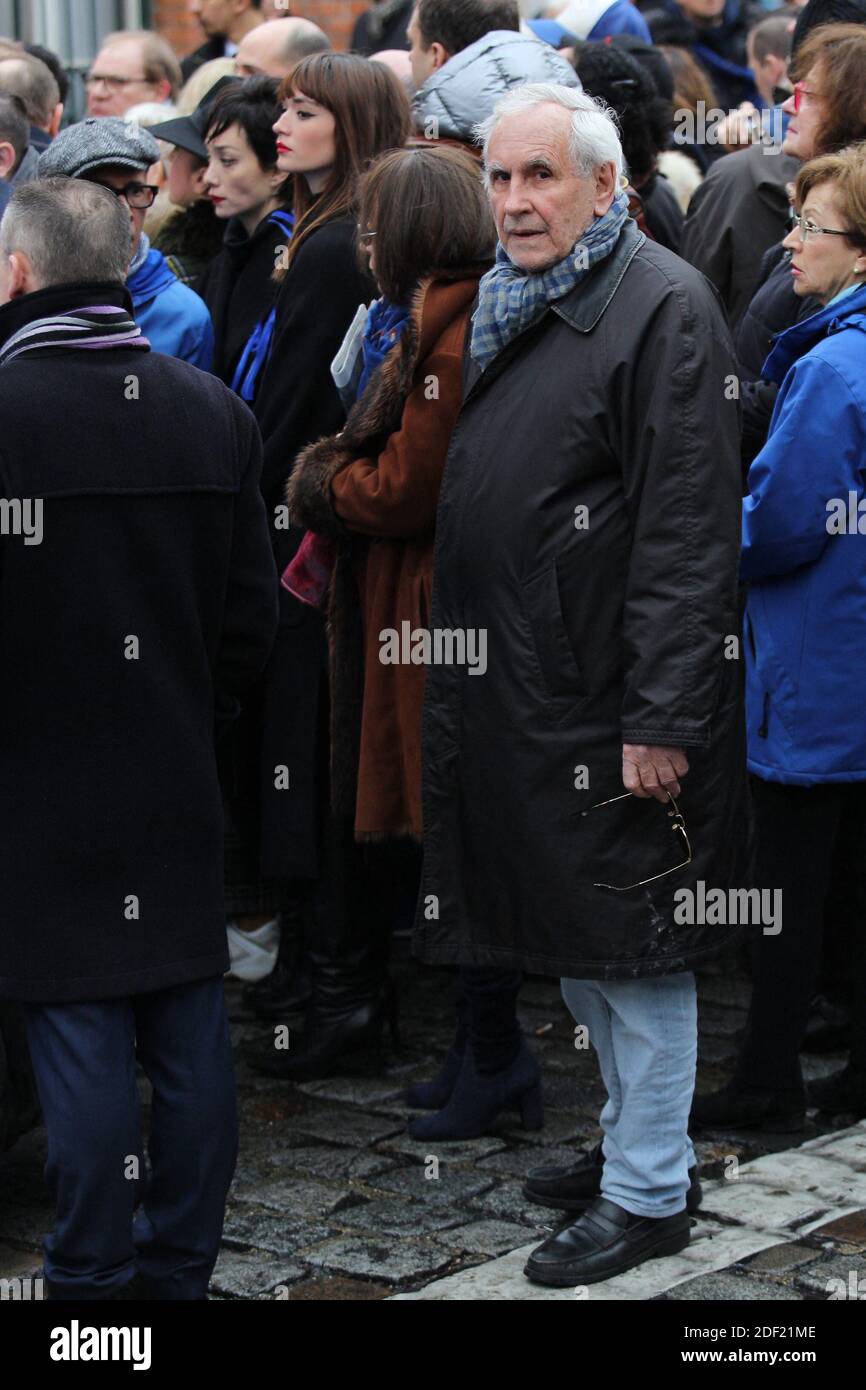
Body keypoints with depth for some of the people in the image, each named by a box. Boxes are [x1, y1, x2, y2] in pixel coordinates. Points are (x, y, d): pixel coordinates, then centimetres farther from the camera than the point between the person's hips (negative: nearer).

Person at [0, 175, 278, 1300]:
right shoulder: (211, 409, 2)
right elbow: (252, 609, 6)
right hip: (179, 785, 5)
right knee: (193, 1040, 11)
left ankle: (91, 1279, 10)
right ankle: (181, 1268, 22)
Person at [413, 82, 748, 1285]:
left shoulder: (664, 306, -13)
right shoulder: (506, 306, 14)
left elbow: (689, 532, -18)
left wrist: (661, 719, -22)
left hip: (609, 701, -8)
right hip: (517, 691, 9)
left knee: (632, 944, 1)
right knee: (574, 942, 17)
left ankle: (650, 1196, 11)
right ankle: (628, 1141, 32)